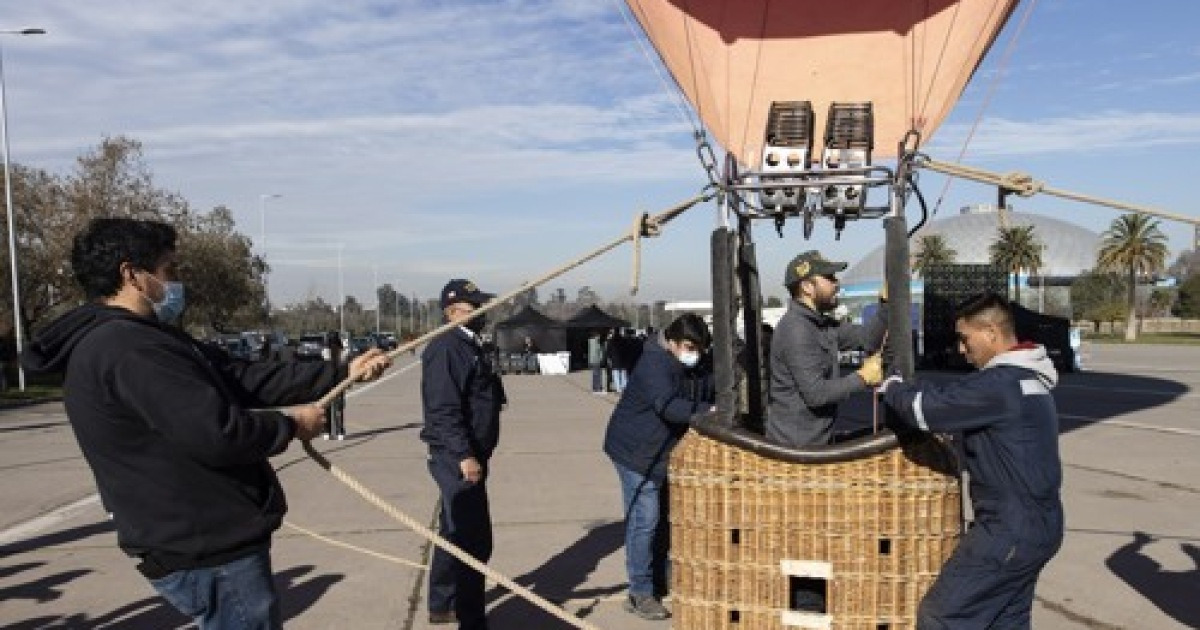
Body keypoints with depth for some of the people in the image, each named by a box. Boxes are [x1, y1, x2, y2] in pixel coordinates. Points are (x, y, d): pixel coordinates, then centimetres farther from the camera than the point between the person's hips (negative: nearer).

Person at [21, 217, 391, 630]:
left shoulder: (139, 341, 13)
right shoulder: (129, 349, -22)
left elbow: (243, 378, 11)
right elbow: (216, 433, -29)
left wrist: (342, 373, 9)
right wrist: (290, 424, -10)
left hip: (207, 543, 11)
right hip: (211, 555, -11)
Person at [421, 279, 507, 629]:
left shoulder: (469, 345, 16)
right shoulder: (446, 347, -17)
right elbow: (443, 409, -24)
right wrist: (464, 455, -26)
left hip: (467, 455, 11)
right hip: (457, 457, -11)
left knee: (455, 534, 20)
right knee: (473, 540, -6)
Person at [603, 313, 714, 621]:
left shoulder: (699, 369, 3)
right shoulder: (654, 363, -24)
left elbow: (713, 394, 9)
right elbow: (667, 405, -38)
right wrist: (708, 411, -48)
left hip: (669, 452, 8)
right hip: (637, 451, -8)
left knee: (665, 519, 16)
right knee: (644, 520, -8)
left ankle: (661, 583, 31)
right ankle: (640, 593, 3)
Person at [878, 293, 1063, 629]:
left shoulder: (999, 384, -22)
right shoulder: (1025, 376, 11)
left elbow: (927, 409, -18)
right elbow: (951, 398, 15)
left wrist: (889, 384, -1)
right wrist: (904, 386, 7)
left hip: (1011, 531, -10)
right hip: (1038, 525, 10)